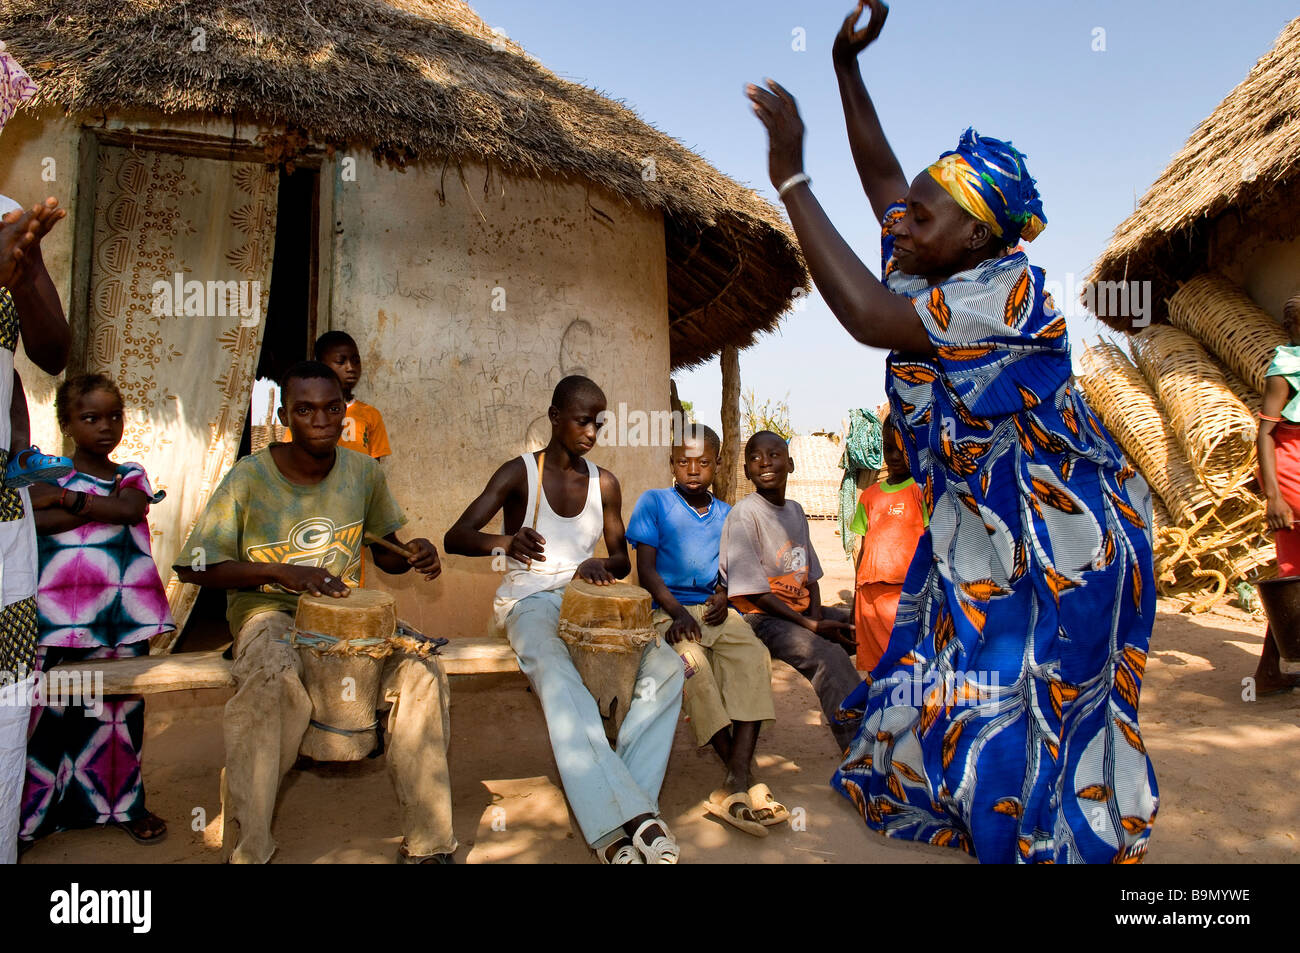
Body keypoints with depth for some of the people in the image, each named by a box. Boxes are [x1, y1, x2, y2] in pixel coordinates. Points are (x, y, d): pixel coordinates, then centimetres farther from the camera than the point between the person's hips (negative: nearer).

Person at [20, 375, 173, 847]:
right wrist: (102, 507, -18)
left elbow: (131, 509, -12)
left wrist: (68, 498, -12)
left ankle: (124, 802, 25)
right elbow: (32, 518, -15)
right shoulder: (51, 475, 4)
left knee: (123, 706, 11)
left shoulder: (131, 476, 9)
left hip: (123, 616, 2)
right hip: (61, 614, -2)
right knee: (51, 709, 1)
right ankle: (32, 811, 15)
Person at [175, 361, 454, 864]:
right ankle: (250, 849, -18)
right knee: (274, 680, -37)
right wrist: (281, 573, -22)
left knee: (421, 670, -23)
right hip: (266, 610, -3)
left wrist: (413, 554, -11)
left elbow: (384, 550, 13)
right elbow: (193, 566, -8)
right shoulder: (250, 477, -10)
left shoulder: (363, 472, 1)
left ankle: (428, 842, -12)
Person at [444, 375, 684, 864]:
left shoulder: (604, 483, 9)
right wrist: (505, 541, -36)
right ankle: (622, 820, -39)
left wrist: (597, 565, -12)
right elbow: (455, 537, -13)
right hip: (530, 600, -4)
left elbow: (622, 559, 14)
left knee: (666, 663, -21)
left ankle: (620, 808, -22)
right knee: (557, 676, -38)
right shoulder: (519, 473, -4)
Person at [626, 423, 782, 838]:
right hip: (667, 610, -3)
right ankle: (744, 777, -26)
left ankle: (736, 783, -33)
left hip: (713, 609, 4)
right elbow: (646, 568, -2)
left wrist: (723, 597, -4)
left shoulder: (725, 514, 18)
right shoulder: (654, 502, 5)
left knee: (754, 656, -28)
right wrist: (676, 612, -16)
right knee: (693, 662, -34)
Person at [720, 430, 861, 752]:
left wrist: (817, 617, -6)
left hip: (804, 610, 8)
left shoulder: (795, 511, 11)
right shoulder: (744, 514, -12)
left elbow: (810, 575, 14)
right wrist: (811, 626, -18)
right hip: (763, 617, -8)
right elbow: (754, 591, -16)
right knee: (830, 657, -30)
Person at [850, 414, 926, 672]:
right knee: (872, 667, 8)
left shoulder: (921, 490, -1)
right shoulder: (869, 495, 15)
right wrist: (856, 600, 17)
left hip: (906, 592, -5)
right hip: (869, 594, 5)